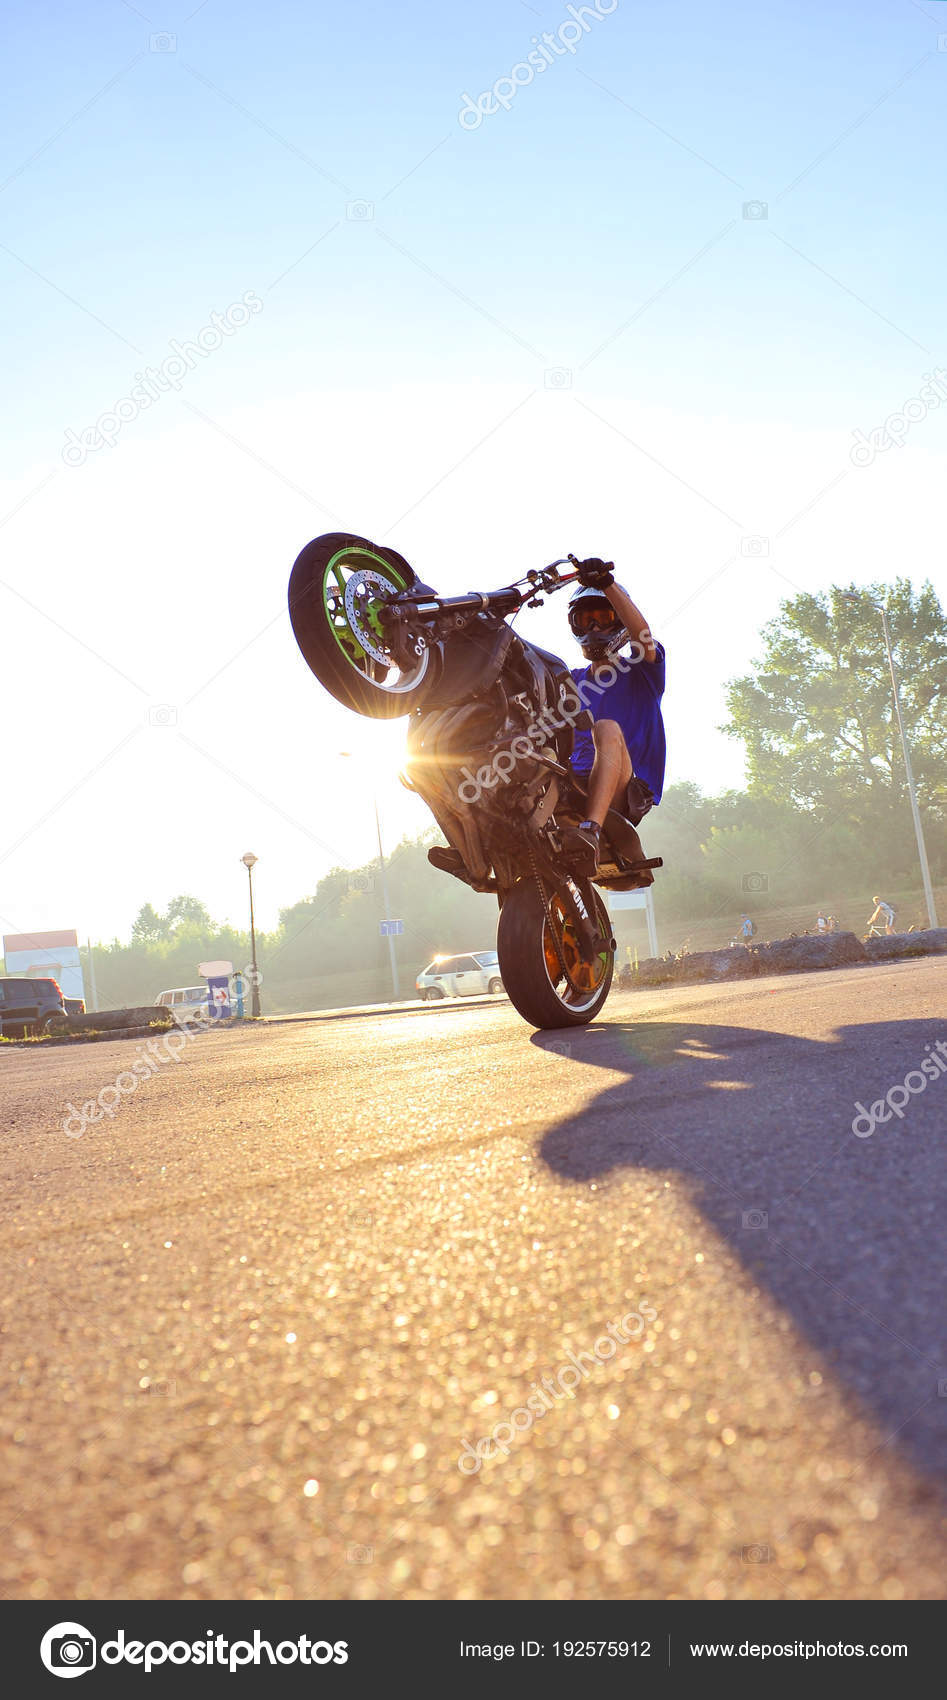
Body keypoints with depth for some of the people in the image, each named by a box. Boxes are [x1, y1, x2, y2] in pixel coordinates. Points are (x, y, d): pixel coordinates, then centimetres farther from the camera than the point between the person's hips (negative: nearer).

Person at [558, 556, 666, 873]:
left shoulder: (640, 671, 14)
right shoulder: (571, 681, 29)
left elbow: (641, 632, -11)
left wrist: (607, 583, -27)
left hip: (627, 791, -4)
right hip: (576, 785, 4)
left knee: (607, 728, -34)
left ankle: (591, 831, -55)